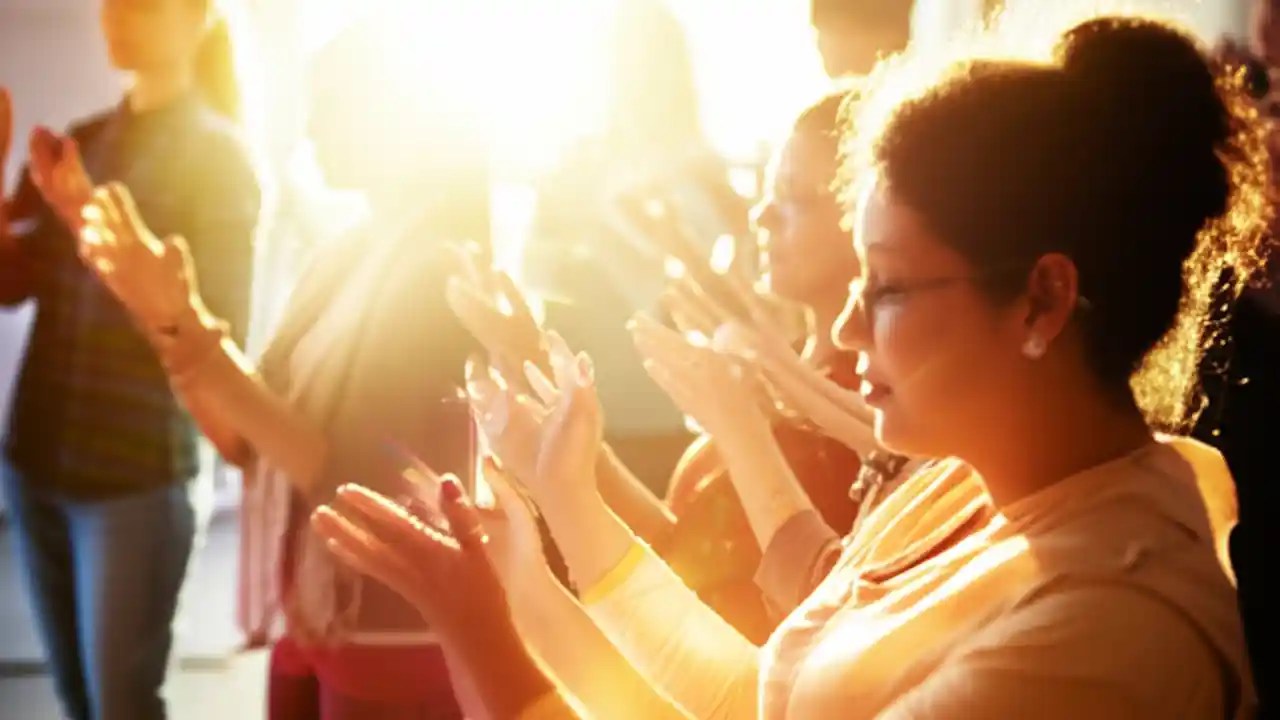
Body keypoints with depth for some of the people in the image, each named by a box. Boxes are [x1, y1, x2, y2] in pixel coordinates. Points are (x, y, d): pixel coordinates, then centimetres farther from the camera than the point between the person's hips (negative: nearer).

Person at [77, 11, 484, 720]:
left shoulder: (450, 274, -16)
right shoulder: (340, 262, 8)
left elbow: (349, 478, -20)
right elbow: (248, 440, 8)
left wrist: (194, 339, -22)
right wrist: (171, 321, -5)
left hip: (394, 647, -7)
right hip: (308, 626, 7)